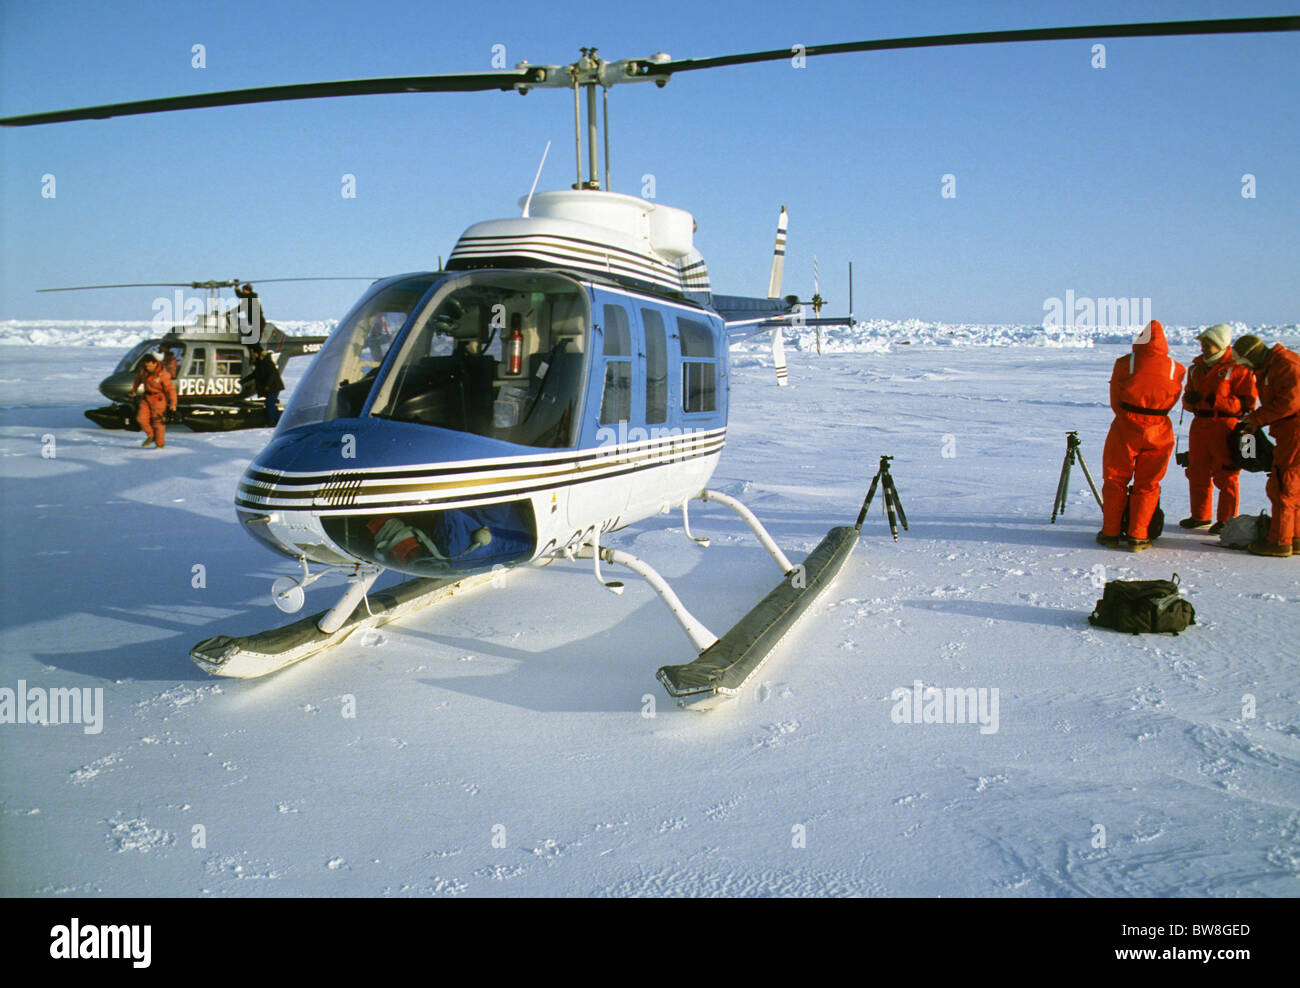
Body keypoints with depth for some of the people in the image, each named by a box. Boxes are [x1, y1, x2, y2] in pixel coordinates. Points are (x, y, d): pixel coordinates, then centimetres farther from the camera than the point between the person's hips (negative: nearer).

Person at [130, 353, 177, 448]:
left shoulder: (162, 374, -27)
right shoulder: (143, 367, -10)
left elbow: (171, 389, -19)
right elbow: (139, 377, 11)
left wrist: (173, 403, -20)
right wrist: (134, 389, 22)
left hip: (158, 398, -5)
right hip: (146, 397, 6)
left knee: (158, 421, 1)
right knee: (141, 418, -2)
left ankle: (160, 443, 15)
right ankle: (151, 436, 19)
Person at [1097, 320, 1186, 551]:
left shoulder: (1125, 363, -6)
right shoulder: (1176, 369, -2)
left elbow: (1115, 400, 0)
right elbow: (1172, 401, 6)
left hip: (1125, 428, -1)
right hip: (1159, 432, 1)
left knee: (1115, 481, 11)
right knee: (1147, 485, 10)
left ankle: (1110, 532, 14)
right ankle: (1138, 537, 9)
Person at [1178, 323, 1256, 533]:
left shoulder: (1237, 369, -7)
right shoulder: (1196, 368, 13)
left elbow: (1248, 402, -8)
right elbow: (1188, 401, 20)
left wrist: (1219, 401, -19)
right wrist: (1189, 399, -2)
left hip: (1226, 428, -7)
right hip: (1199, 427, 7)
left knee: (1225, 477, 0)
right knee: (1197, 474, 13)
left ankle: (1227, 519, 10)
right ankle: (1200, 516, 26)